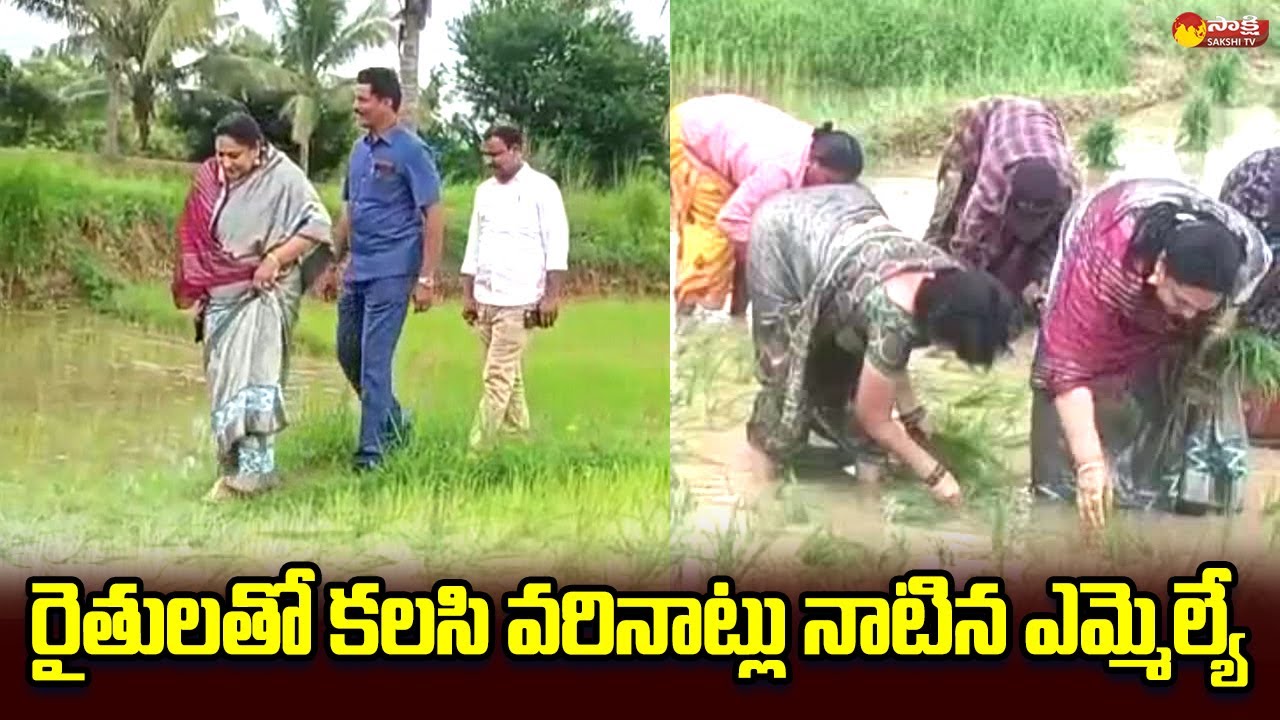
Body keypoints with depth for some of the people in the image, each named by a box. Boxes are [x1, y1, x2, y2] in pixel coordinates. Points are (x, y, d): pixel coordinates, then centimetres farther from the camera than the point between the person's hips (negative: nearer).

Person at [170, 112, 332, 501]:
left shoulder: (284, 178, -10)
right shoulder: (209, 180, 6)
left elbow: (318, 226, -14)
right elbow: (195, 240, 15)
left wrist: (274, 259, -20)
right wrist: (197, 292, 13)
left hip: (265, 294, -6)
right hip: (222, 297, 6)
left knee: (252, 377, -14)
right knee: (224, 380, 8)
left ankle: (253, 470, -15)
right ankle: (230, 465, 16)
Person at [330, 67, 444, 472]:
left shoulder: (411, 152, -10)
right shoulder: (360, 150, 12)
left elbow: (434, 217, -12)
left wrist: (426, 278, -16)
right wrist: (337, 261, 19)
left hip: (390, 274, -8)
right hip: (356, 272, 8)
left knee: (374, 362, -5)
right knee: (348, 354, 14)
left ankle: (371, 451, 5)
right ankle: (395, 424, 31)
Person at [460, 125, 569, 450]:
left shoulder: (541, 188, -5)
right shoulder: (484, 190, 13)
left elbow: (556, 245, -8)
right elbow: (474, 244, 16)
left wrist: (551, 296, -13)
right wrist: (467, 294, 13)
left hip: (517, 301, -6)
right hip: (485, 299, 6)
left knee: (497, 377, -8)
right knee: (509, 375, 13)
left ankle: (477, 447, -6)